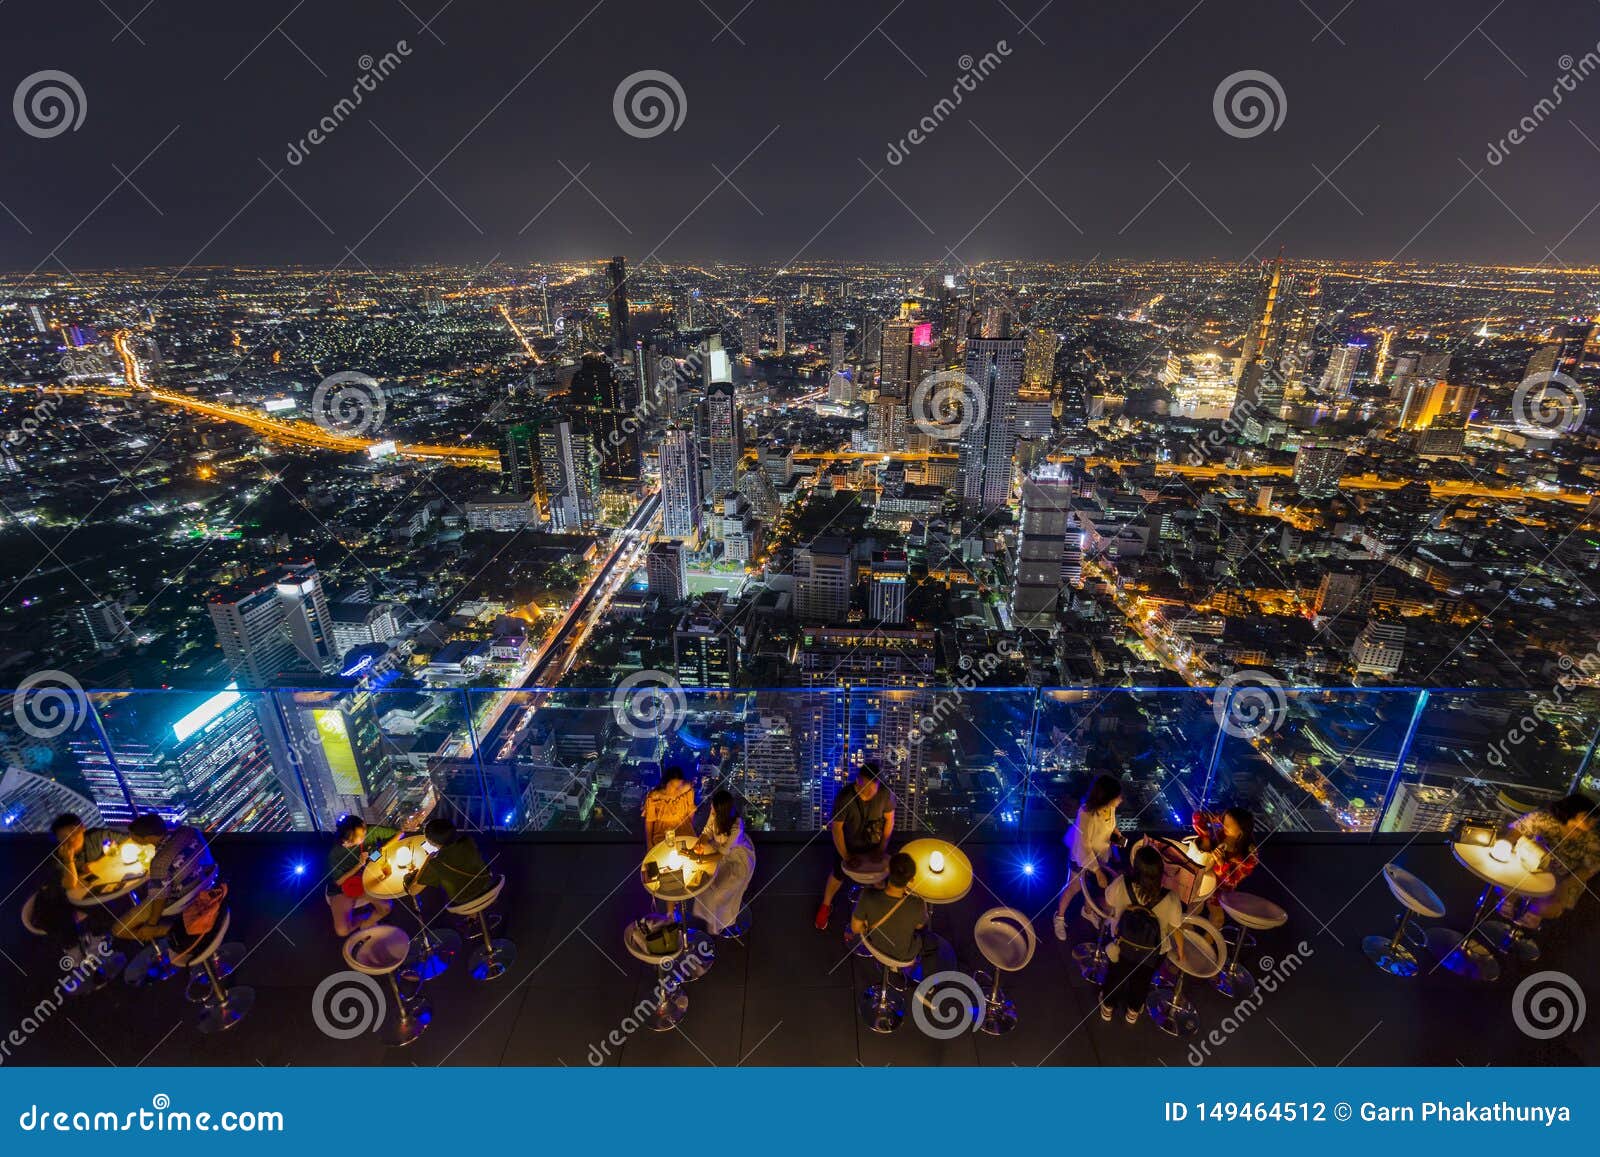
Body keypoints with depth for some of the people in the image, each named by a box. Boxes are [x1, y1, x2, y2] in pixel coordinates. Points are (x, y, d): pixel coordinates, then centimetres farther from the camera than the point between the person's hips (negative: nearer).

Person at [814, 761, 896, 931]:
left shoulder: (885, 793, -29)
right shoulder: (845, 797, -36)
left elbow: (889, 819, -11)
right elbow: (836, 827, -24)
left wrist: (882, 847, -8)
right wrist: (845, 855, -18)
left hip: (874, 844, 2)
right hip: (849, 845, -2)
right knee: (838, 875, 18)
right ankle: (826, 906, 45)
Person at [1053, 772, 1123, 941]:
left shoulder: (1110, 806, -22)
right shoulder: (1086, 814, -41)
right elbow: (1083, 847, -32)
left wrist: (1116, 833, -10)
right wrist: (1098, 872, -28)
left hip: (1101, 855, 6)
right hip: (1082, 857, -6)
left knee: (1096, 887, 27)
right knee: (1074, 888, 17)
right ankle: (1060, 917, 43)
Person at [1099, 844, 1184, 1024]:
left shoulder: (1120, 885, -35)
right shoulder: (1169, 899, -37)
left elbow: (1108, 907, -13)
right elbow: (1175, 930, -19)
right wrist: (1180, 950, 3)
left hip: (1122, 946, 0)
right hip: (1152, 953, 0)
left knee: (1115, 976, 31)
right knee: (1142, 981, 32)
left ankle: (1107, 1008, 56)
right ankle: (1133, 1011, 58)